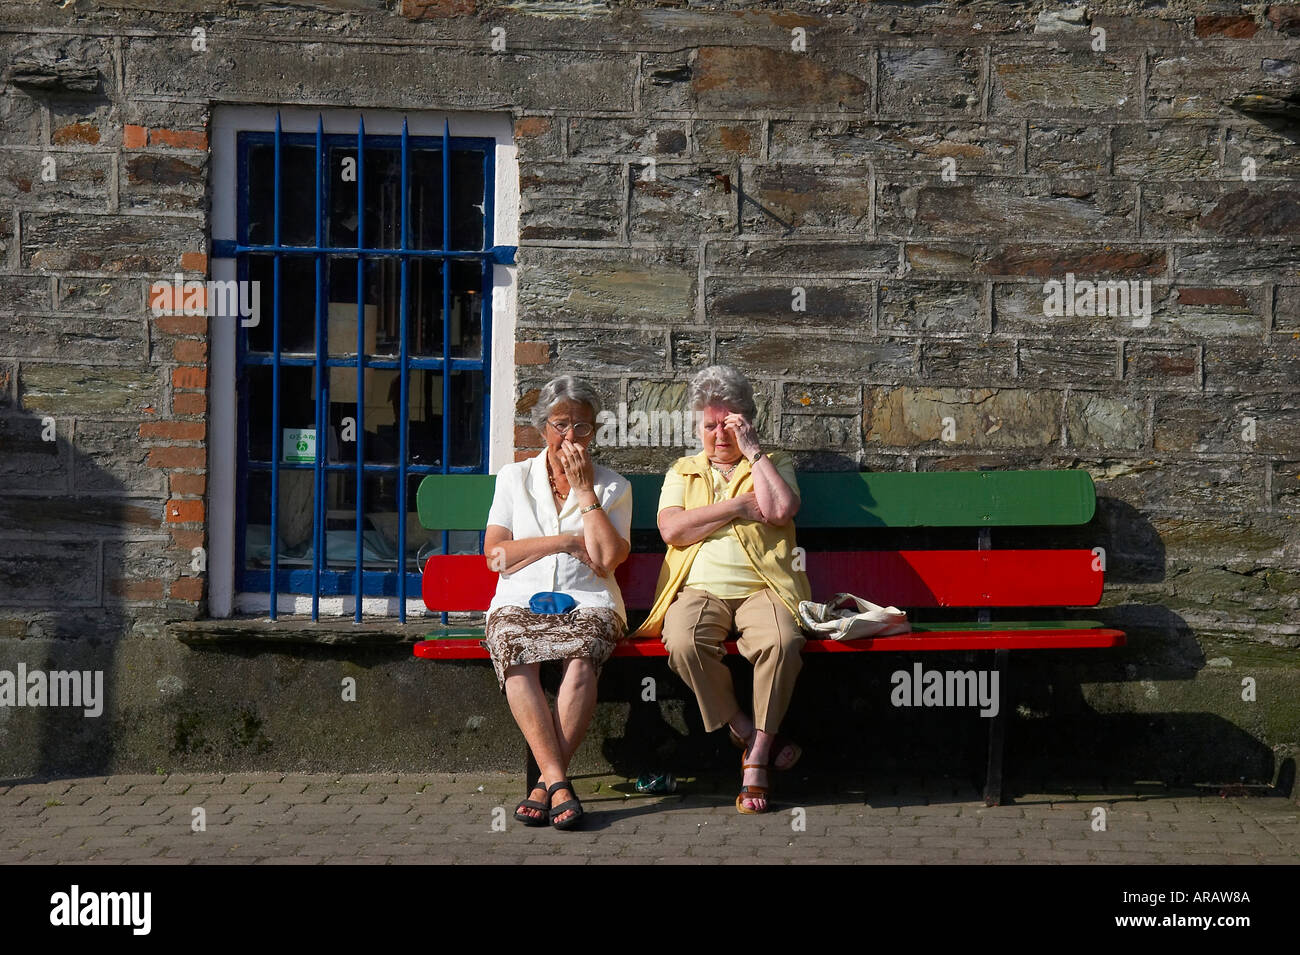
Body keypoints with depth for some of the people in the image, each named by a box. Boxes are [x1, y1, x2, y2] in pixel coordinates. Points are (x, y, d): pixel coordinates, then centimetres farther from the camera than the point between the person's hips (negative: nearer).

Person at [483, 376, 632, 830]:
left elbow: (606, 560, -3)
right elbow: (496, 556, 4)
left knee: (582, 656, -36)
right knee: (516, 656, -35)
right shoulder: (514, 478, 15)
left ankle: (546, 783, -35)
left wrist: (584, 491, -3)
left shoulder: (613, 487, 13)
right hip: (522, 600, 1)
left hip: (588, 602, 0)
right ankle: (559, 783, -40)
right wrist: (567, 541, -2)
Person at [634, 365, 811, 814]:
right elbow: (672, 529, 2)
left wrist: (752, 450, 0)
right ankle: (748, 732, -15)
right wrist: (737, 507, -1)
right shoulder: (682, 473, 21)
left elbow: (780, 510, -6)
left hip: (760, 588, -1)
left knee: (782, 641, -35)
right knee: (685, 643, -34)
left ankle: (756, 760, -24)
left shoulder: (773, 465, 18)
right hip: (699, 588, 1)